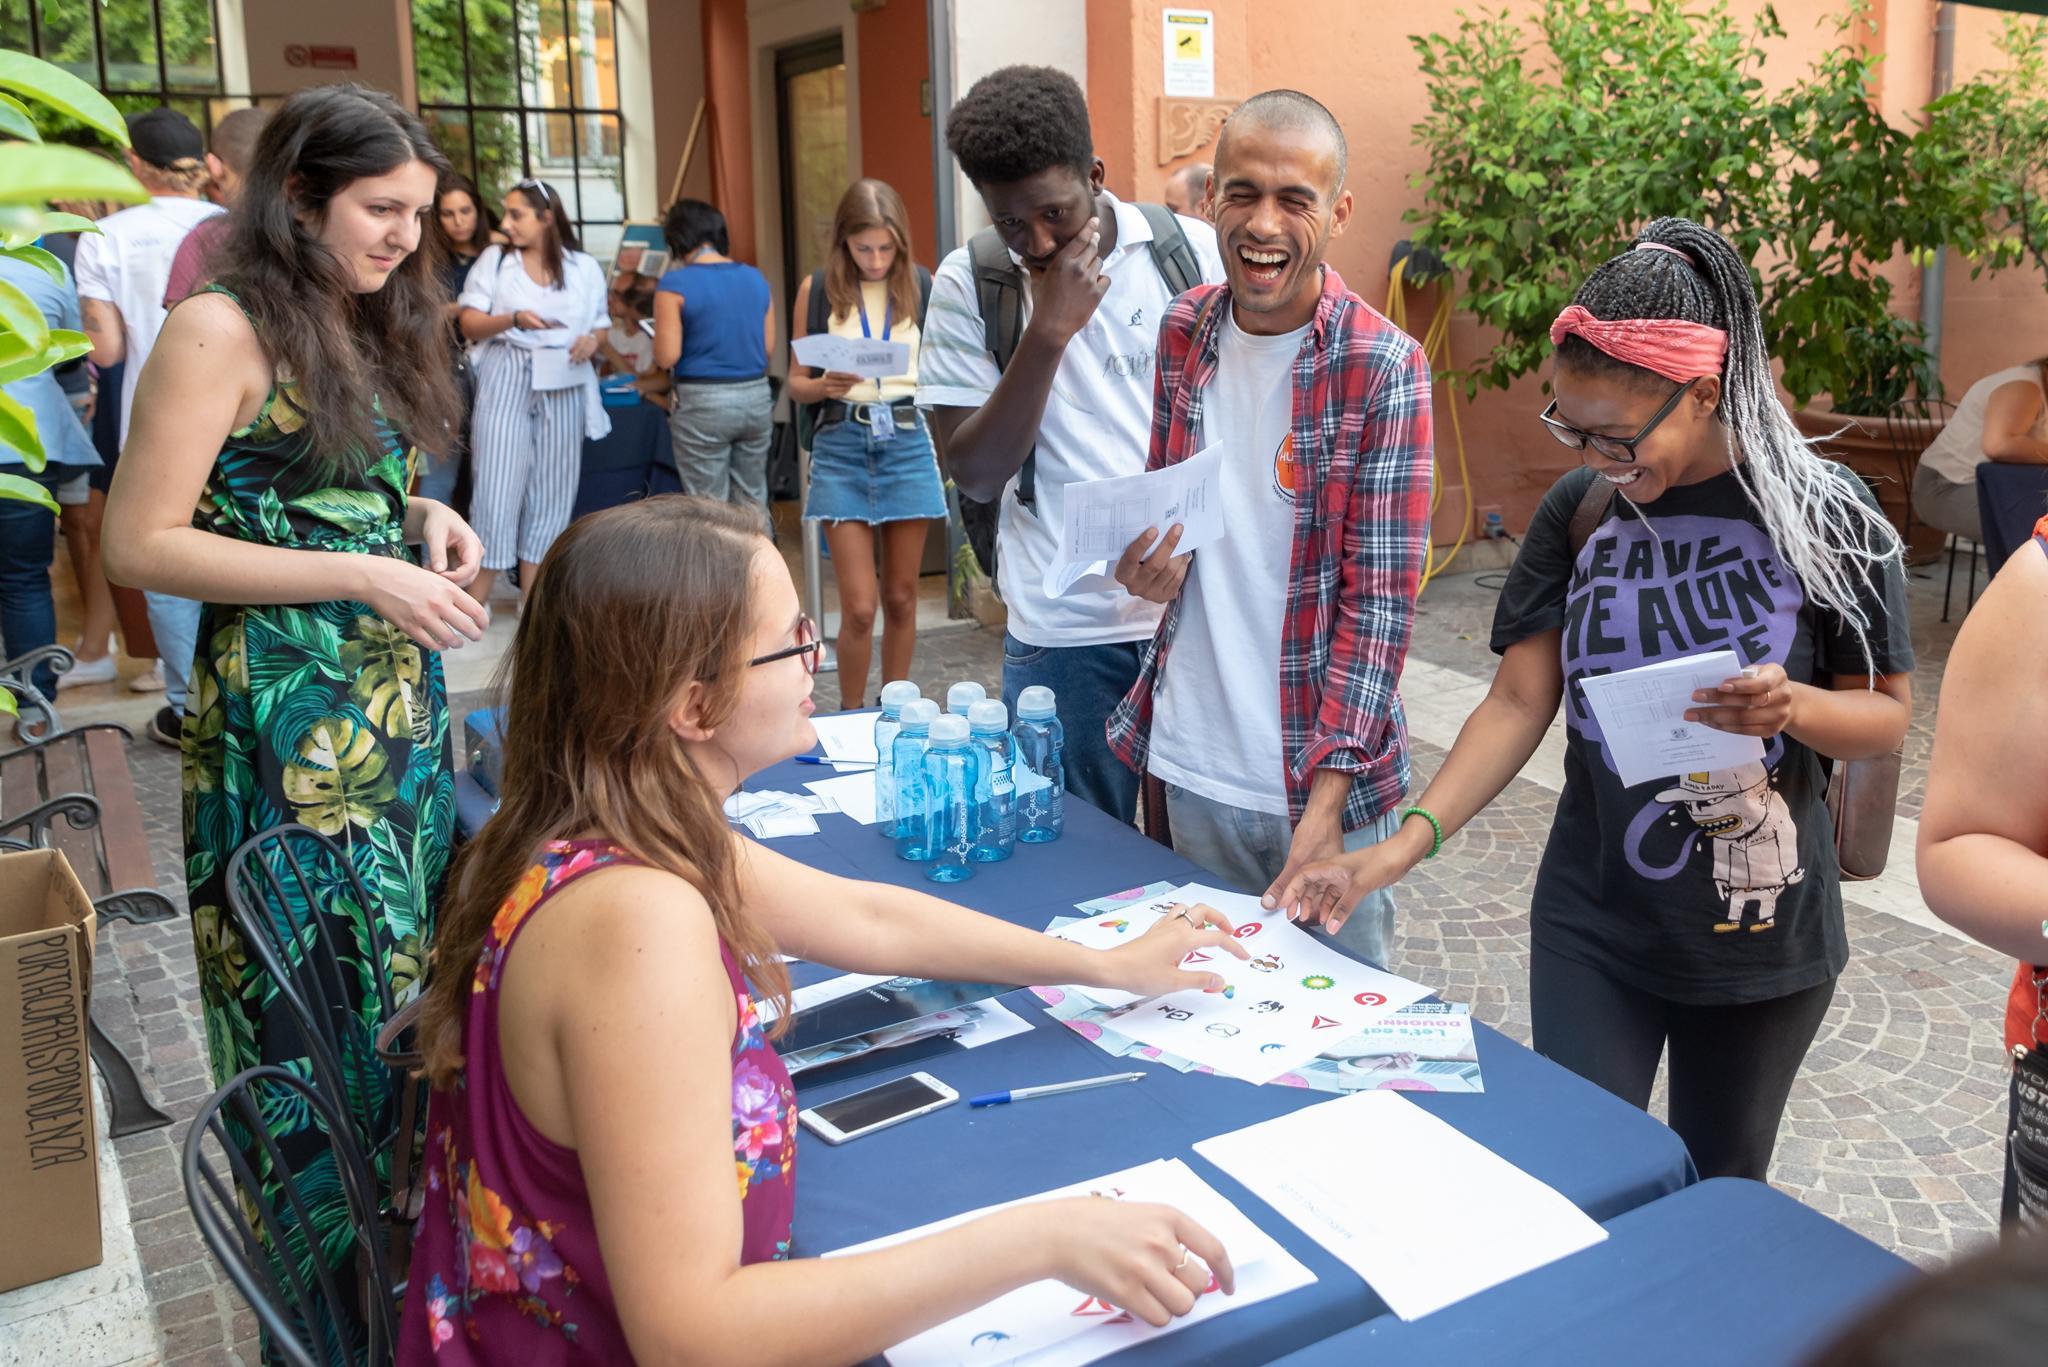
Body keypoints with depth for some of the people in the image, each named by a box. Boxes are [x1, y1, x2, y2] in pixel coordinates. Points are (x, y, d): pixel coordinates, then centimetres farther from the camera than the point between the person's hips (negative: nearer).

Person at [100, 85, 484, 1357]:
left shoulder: (370, 323, 12)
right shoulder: (223, 327, -12)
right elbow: (140, 545, -15)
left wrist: (426, 519, 1)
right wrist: (362, 577, -21)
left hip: (403, 702, 8)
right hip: (288, 716, -8)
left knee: (412, 974, 15)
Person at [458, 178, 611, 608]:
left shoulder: (584, 267, 7)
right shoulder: (494, 260, 4)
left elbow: (599, 325, 12)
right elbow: (470, 325, -1)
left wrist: (590, 341, -11)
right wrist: (513, 319, -19)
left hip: (564, 383, 2)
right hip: (506, 380, -2)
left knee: (551, 484, 4)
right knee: (498, 480, -6)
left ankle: (531, 592, 13)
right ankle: (478, 596, 2)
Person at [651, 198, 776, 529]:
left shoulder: (674, 284, -9)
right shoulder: (755, 278, 6)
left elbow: (667, 357, -12)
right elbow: (768, 348, 10)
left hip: (703, 403, -5)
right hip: (757, 396, 5)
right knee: (753, 504, 15)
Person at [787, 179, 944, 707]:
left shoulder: (924, 287, 2)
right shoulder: (817, 290, 1)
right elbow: (796, 382, 5)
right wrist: (824, 385, -16)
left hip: (908, 441, 1)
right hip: (841, 445, -1)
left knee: (901, 598, 9)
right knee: (859, 607, -5)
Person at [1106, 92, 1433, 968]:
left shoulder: (1383, 368, -13)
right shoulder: (1184, 329, 2)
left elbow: (1381, 596, -14)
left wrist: (1327, 797, -19)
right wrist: (1152, 557, -7)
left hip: (1320, 774, -4)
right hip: (1192, 767, 4)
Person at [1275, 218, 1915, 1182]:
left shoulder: (1822, 517, -12)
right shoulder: (1580, 508, -5)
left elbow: (1888, 716, -3)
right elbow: (1519, 703, -4)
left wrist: (1792, 708, -26)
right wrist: (1406, 843, -16)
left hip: (1761, 934, -1)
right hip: (1592, 924, 1)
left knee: (1717, 1194, 16)